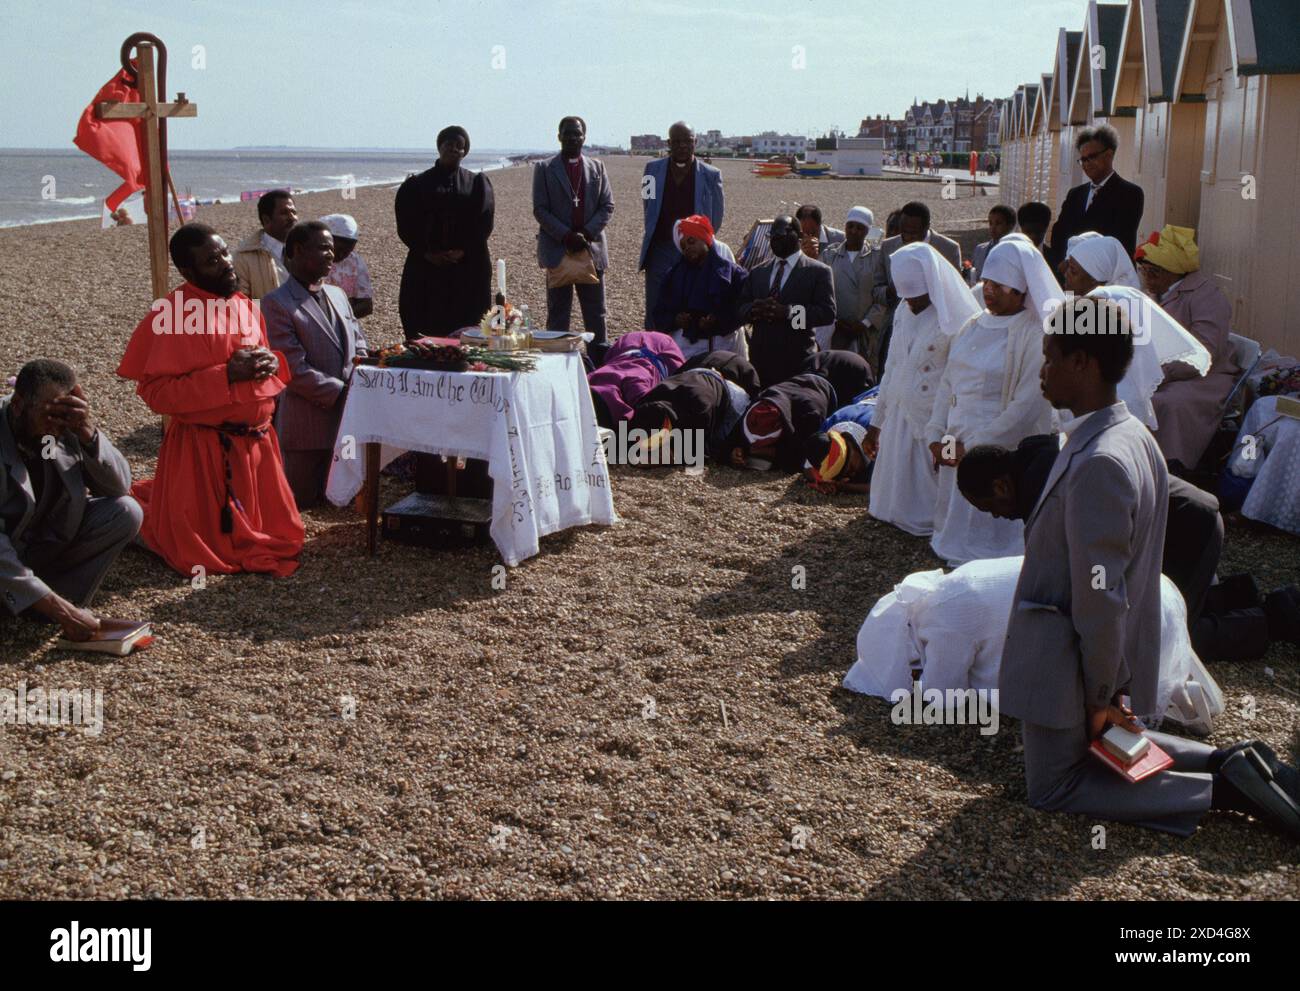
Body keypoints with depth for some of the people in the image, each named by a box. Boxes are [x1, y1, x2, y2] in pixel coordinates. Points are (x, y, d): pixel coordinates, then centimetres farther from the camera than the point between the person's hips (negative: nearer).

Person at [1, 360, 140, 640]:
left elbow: (120, 486, -13)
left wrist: (89, 433, -32)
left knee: (126, 512, -17)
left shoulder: (67, 430, -15)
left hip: (51, 541, 5)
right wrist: (58, 608, -36)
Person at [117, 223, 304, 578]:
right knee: (203, 556, 1)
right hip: (203, 450, -7)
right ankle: (138, 504, 30)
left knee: (283, 538, 19)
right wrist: (226, 375, -24)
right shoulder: (172, 316, -15)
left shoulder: (245, 305, 8)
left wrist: (271, 364, -2)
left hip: (257, 441, 7)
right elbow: (156, 393, -19)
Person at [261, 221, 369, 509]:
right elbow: (295, 370, -17)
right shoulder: (277, 304, -10)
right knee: (301, 500, 2)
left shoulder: (337, 294, 15)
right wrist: (342, 393, -17)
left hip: (346, 419, 7)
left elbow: (359, 347, 16)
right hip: (307, 426, -7)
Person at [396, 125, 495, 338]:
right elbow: (406, 224, 3)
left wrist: (462, 251, -12)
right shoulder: (417, 184, 10)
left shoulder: (477, 183, 10)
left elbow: (484, 222, 0)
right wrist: (427, 252, -10)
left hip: (469, 268, 0)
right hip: (426, 267, 0)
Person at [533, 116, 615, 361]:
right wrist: (566, 236, -13)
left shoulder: (597, 167, 11)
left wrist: (586, 233, -9)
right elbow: (540, 209, -3)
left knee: (596, 313, 5)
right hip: (557, 249, -2)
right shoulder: (545, 168, 3)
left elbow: (607, 206, 6)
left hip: (592, 248, 2)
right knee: (558, 313, 1)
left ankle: (600, 362, 10)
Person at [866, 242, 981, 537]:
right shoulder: (903, 314, 8)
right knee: (897, 496, 13)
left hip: (932, 424, -7)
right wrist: (876, 424, 18)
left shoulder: (953, 322, -14)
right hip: (898, 417, 7)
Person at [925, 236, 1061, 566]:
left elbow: (1028, 405, -17)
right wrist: (936, 437, 2)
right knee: (955, 536, 11)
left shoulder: (1035, 335, -10)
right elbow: (947, 383, 14)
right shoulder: (974, 326, 12)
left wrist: (973, 446, -15)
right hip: (956, 452, 7)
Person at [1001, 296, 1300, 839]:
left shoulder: (1097, 463, -30)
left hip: (1070, 664, -9)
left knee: (1053, 789, 8)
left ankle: (1222, 788, 1)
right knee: (1102, 748, 29)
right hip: (1119, 654, 9)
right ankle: (1229, 762, 16)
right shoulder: (1133, 435, 1)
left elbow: (1099, 595, -26)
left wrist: (1101, 695, -15)